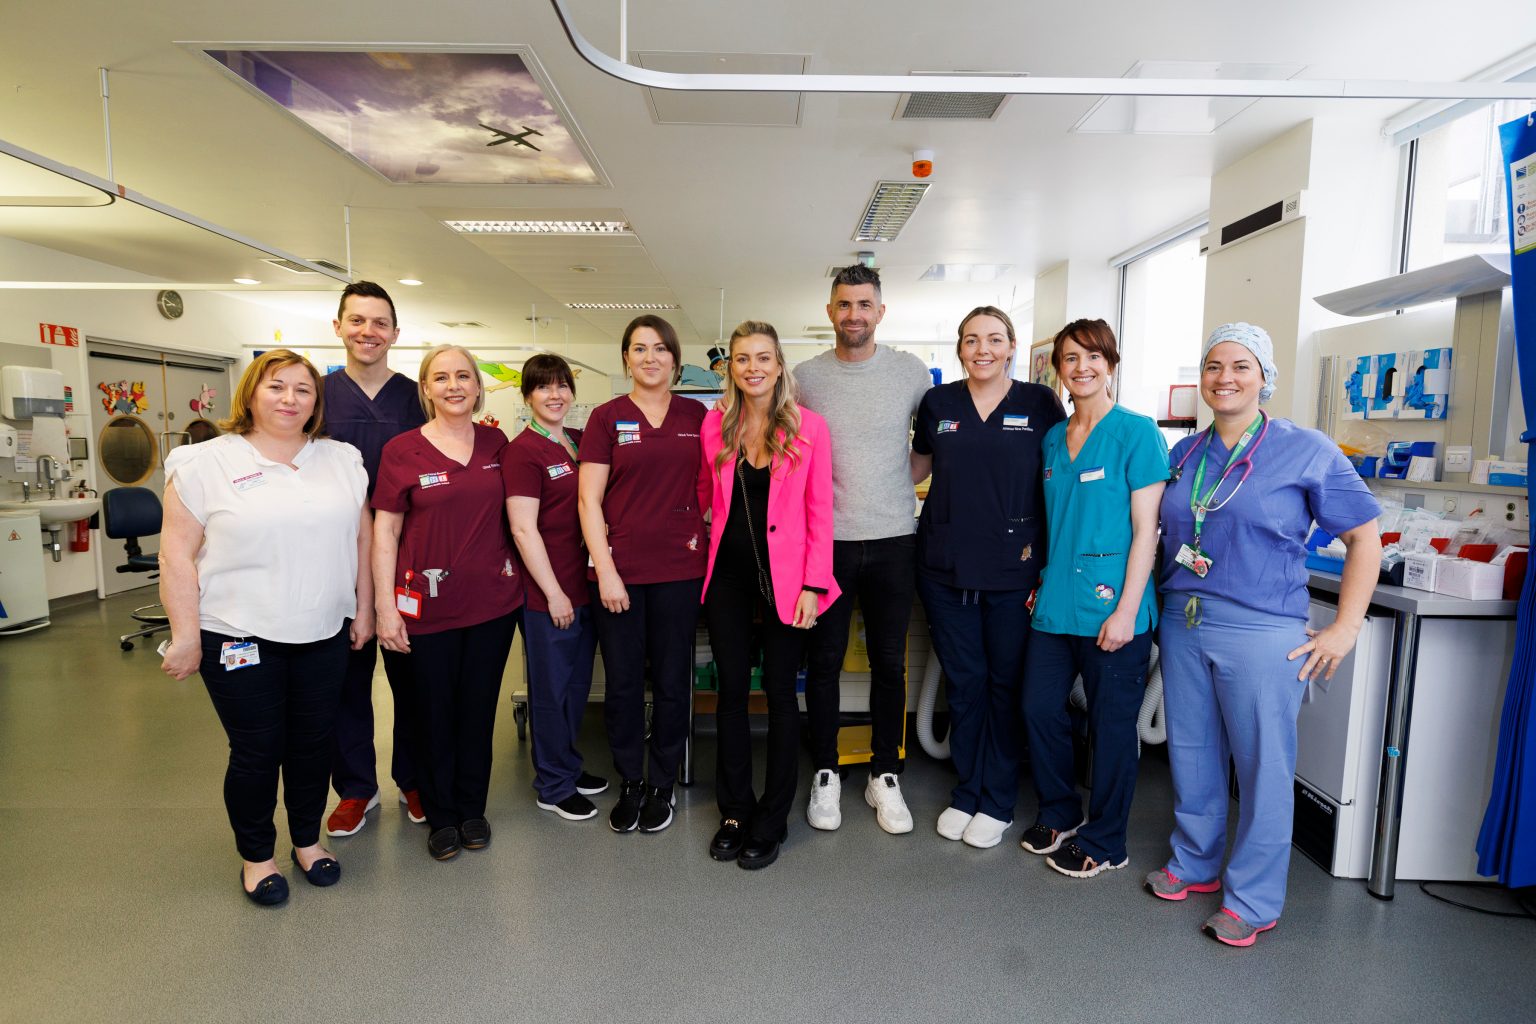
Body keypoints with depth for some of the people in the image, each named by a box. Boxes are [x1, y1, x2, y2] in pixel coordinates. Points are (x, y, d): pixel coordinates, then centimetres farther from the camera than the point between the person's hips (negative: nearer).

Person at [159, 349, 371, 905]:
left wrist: (364, 608, 7)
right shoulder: (207, 463, -4)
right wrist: (185, 637, -9)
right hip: (241, 637, -3)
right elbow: (177, 554, -6)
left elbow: (361, 538, 10)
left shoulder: (343, 460, 6)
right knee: (256, 751, 7)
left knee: (313, 743, 13)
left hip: (324, 635, 3)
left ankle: (308, 840, 33)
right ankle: (256, 857, 29)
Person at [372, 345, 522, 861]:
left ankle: (472, 808, 32)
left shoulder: (496, 443, 3)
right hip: (429, 604, -2)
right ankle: (440, 816, 29)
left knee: (478, 707, 13)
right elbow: (384, 531, -3)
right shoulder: (402, 450, -5)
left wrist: (516, 573, 9)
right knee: (432, 712, 10)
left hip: (493, 600, 2)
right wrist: (386, 606, -8)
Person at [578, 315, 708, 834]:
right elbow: (589, 500, -3)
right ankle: (630, 783, 29)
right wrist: (605, 571, -9)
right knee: (623, 683, 8)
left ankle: (662, 785, 29)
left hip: (679, 568, 2)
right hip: (619, 568, -1)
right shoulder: (607, 417, 0)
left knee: (672, 683, 10)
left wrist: (704, 540, 1)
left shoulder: (696, 416, 6)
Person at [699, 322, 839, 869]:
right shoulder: (715, 424, 3)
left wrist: (813, 585, -10)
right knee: (731, 688, 9)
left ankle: (772, 820, 22)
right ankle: (734, 812, 27)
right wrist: (703, 543, 5)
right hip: (728, 571, 3)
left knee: (780, 691, 6)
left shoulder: (809, 427, -5)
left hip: (784, 574, -2)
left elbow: (819, 514, -5)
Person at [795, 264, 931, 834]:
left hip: (893, 538, 1)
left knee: (889, 663, 10)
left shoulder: (911, 372, 1)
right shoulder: (805, 376, 1)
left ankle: (884, 776, 27)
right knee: (823, 661, 8)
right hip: (825, 539, 0)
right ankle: (825, 774, 26)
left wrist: (901, 480, 5)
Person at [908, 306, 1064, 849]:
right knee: (963, 681, 11)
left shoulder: (1040, 403, 0)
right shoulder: (938, 403, 5)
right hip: (946, 567, 2)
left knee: (1005, 682, 9)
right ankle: (966, 792, 29)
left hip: (1013, 569, -1)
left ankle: (997, 802, 26)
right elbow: (915, 470, 18)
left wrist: (1050, 565, -4)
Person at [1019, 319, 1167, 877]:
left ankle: (1103, 841, 26)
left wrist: (1126, 609, -15)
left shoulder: (1136, 432, -7)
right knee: (1040, 709, 12)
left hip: (1111, 607, -6)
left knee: (1111, 724, 7)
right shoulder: (1053, 438, 11)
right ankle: (1060, 813, 35)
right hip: (1055, 602, 6)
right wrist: (1042, 579, 13)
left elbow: (1145, 529, -10)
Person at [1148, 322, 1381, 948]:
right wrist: (1166, 603, 11)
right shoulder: (1185, 453, 9)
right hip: (1182, 624, 5)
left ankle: (1253, 899, 22)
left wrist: (1344, 629, -6)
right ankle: (1194, 863, 35)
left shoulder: (1307, 451, -5)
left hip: (1261, 634, -4)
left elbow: (1364, 538, -1)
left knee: (1262, 766, 5)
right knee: (1191, 754, 15)